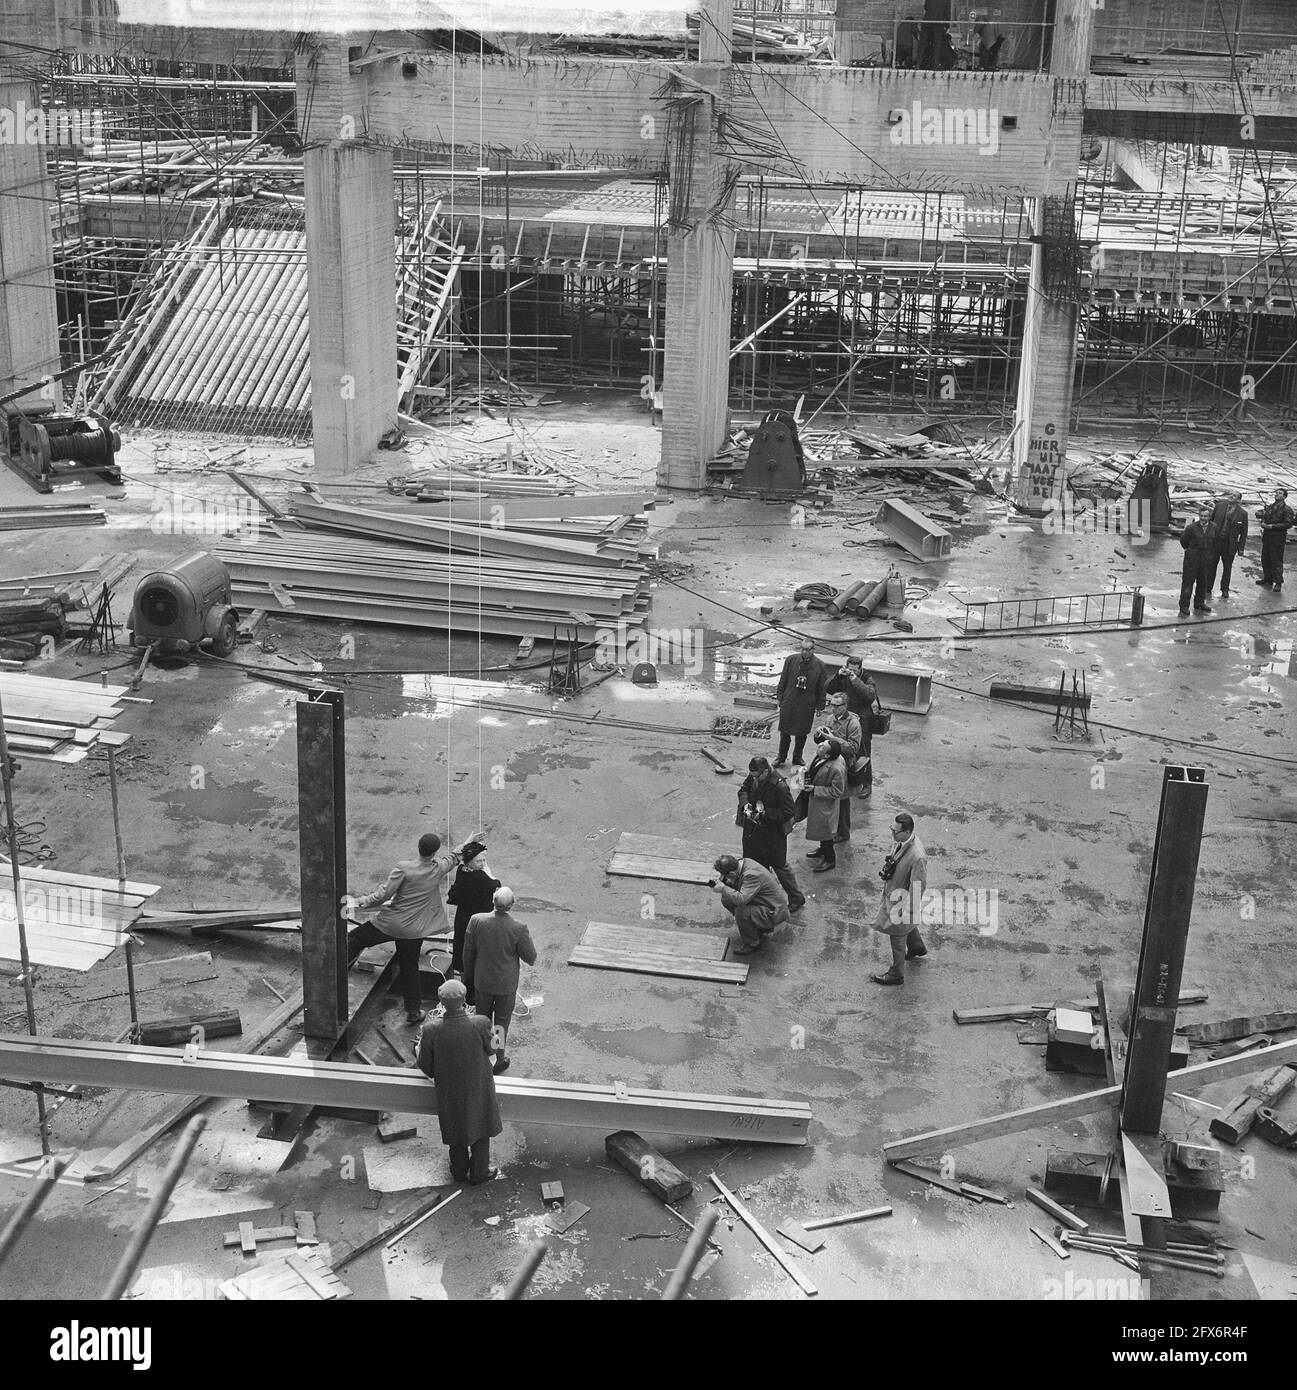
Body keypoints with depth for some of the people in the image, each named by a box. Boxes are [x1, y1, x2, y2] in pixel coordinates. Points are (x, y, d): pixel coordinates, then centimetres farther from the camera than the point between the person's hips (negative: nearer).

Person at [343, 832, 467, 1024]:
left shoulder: (404, 868, -18)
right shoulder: (438, 870, -7)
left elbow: (384, 894, -17)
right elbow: (454, 856, 14)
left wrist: (360, 902, -5)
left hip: (390, 923, -3)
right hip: (414, 930, 4)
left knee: (354, 938, 15)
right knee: (409, 968, 17)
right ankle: (413, 1010, 23)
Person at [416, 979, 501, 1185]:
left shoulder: (431, 1030, -29)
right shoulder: (480, 1024, -31)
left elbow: (425, 1067, -15)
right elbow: (489, 1050, -8)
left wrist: (419, 1047, 8)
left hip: (449, 1092, 1)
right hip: (478, 1088, -1)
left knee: (456, 1130, 26)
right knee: (480, 1129, 25)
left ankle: (459, 1171, 47)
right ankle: (479, 1172, 43)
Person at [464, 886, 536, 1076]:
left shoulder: (476, 921, -19)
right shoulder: (518, 929, -26)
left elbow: (468, 953, -6)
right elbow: (531, 959, -14)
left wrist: (469, 976, 10)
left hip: (482, 982, 2)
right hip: (506, 985, -2)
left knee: (483, 1019, 22)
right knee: (501, 1022, 17)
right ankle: (498, 1059, 30)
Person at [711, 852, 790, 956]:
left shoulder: (752, 875, -33)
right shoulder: (742, 862, -6)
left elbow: (742, 899, -42)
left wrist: (723, 888, -30)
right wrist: (721, 881, -13)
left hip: (774, 913, -10)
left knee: (741, 912, -32)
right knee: (726, 899, 2)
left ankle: (753, 944, -4)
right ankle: (759, 927, 16)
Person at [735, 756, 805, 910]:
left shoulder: (780, 786, -28)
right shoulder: (753, 778, -9)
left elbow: (789, 811, -23)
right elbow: (743, 790, 10)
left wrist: (765, 814, -25)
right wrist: (745, 804, -11)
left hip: (773, 833, -7)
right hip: (754, 827, 7)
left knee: (779, 865, 6)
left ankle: (797, 899, 23)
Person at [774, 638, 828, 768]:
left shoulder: (819, 666, -6)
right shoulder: (791, 660, -4)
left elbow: (822, 688, 1)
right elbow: (783, 680, 4)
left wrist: (820, 706, 2)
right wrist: (780, 697, 3)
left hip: (807, 706, -1)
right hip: (788, 702, 1)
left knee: (801, 733, 10)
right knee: (785, 731, 8)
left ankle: (797, 758, 26)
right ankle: (781, 757, 23)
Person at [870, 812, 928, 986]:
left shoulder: (917, 857, -37)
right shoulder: (900, 841, -12)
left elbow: (917, 888, -27)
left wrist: (909, 911, -21)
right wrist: (885, 869, -3)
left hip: (904, 900, -8)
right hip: (892, 892, 8)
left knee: (897, 937, 12)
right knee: (907, 926, 34)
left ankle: (896, 975, 33)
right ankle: (917, 948, 62)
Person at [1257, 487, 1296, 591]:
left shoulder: (1287, 509, -7)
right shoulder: (1270, 507, 13)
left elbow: (1288, 524, -15)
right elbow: (1258, 513, 16)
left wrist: (1272, 526, -17)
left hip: (1278, 537, -7)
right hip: (1267, 535, 7)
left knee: (1277, 561, -5)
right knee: (1265, 559, 13)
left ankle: (1278, 583, 0)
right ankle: (1268, 579, 27)